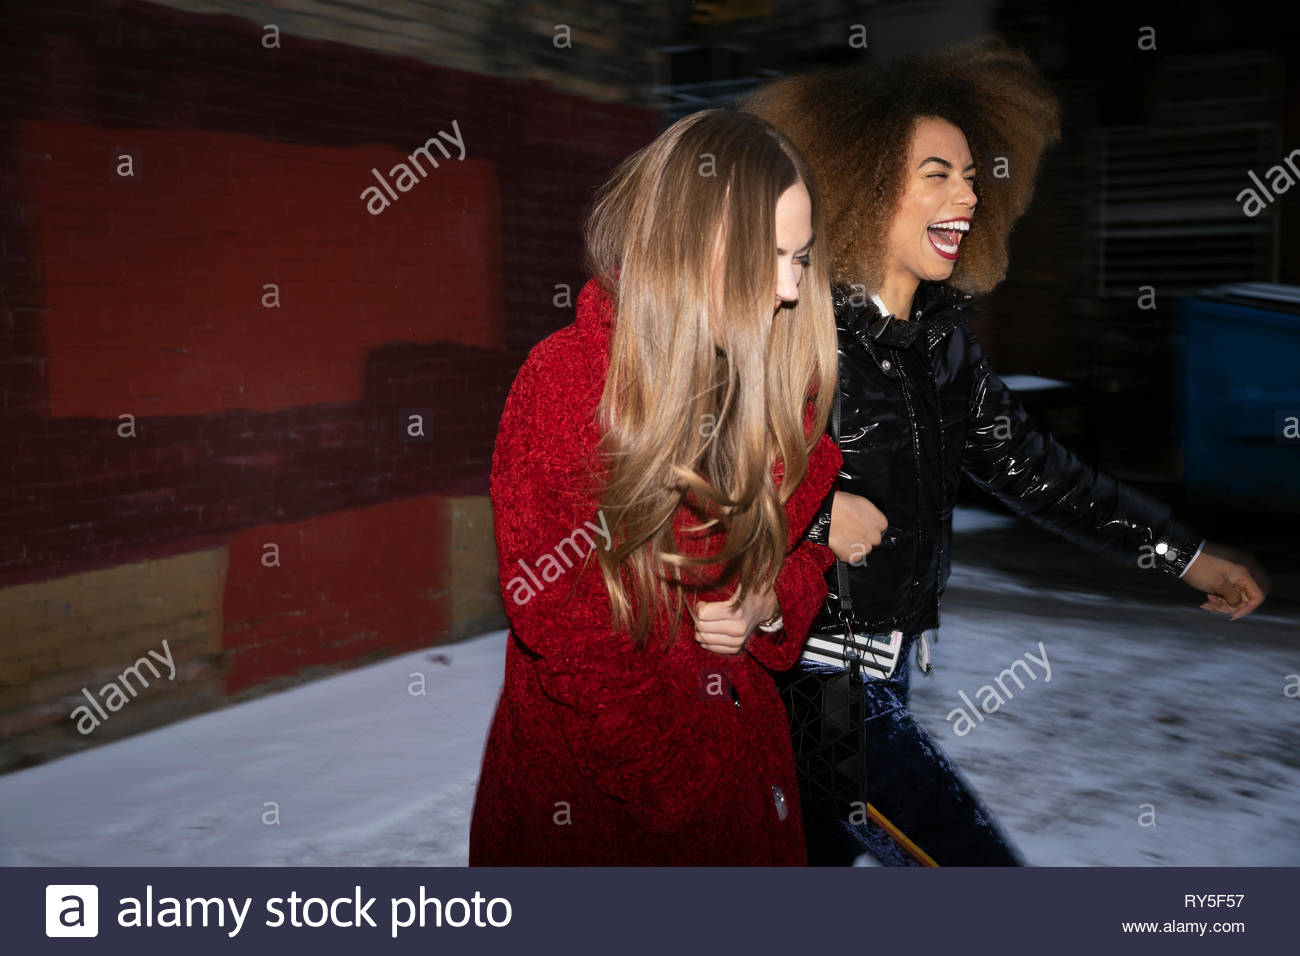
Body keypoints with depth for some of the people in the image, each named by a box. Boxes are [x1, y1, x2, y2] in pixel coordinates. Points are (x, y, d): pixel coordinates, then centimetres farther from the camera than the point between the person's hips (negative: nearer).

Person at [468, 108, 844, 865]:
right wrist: (687, 770, -13)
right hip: (582, 768, -4)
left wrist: (772, 604, -10)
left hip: (742, 748, 5)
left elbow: (812, 532, 13)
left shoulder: (784, 376, 0)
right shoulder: (564, 378, -16)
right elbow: (553, 614, -16)